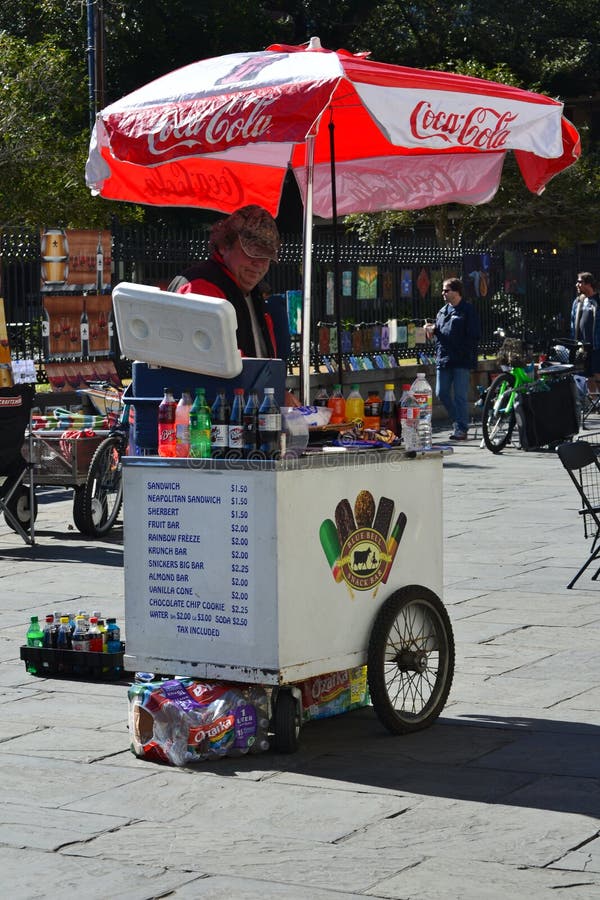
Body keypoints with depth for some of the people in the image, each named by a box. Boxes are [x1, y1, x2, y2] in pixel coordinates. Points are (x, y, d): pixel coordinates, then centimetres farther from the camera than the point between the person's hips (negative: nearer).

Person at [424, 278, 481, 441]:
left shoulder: (468, 310, -3)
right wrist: (432, 330, 4)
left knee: (460, 396, -5)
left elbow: (474, 336, -7)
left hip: (462, 361, -7)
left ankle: (461, 428, 0)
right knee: (441, 393, 6)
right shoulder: (443, 311, 17)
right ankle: (458, 421, 23)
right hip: (443, 359, 7)